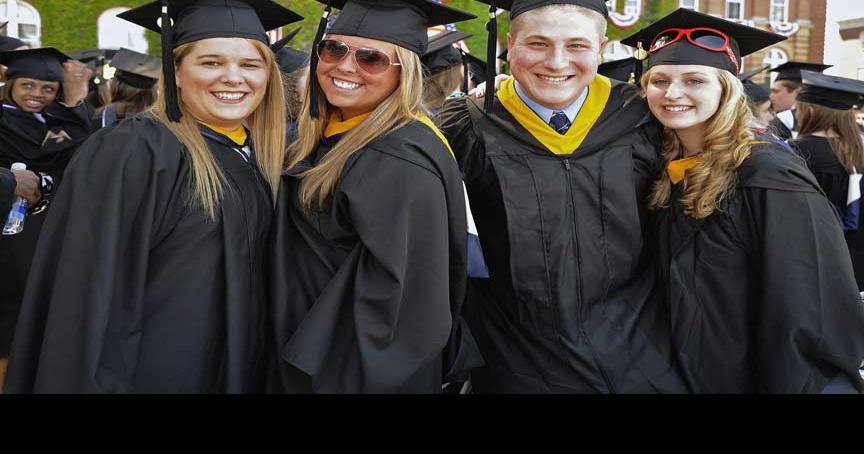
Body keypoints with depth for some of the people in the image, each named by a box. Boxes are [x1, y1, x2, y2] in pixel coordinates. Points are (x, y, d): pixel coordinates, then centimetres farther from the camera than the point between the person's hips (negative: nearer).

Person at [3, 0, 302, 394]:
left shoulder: (258, 157, 4)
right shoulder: (131, 154, -17)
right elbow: (93, 295, -20)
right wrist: (97, 382, -21)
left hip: (239, 370, 7)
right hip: (151, 373, -7)